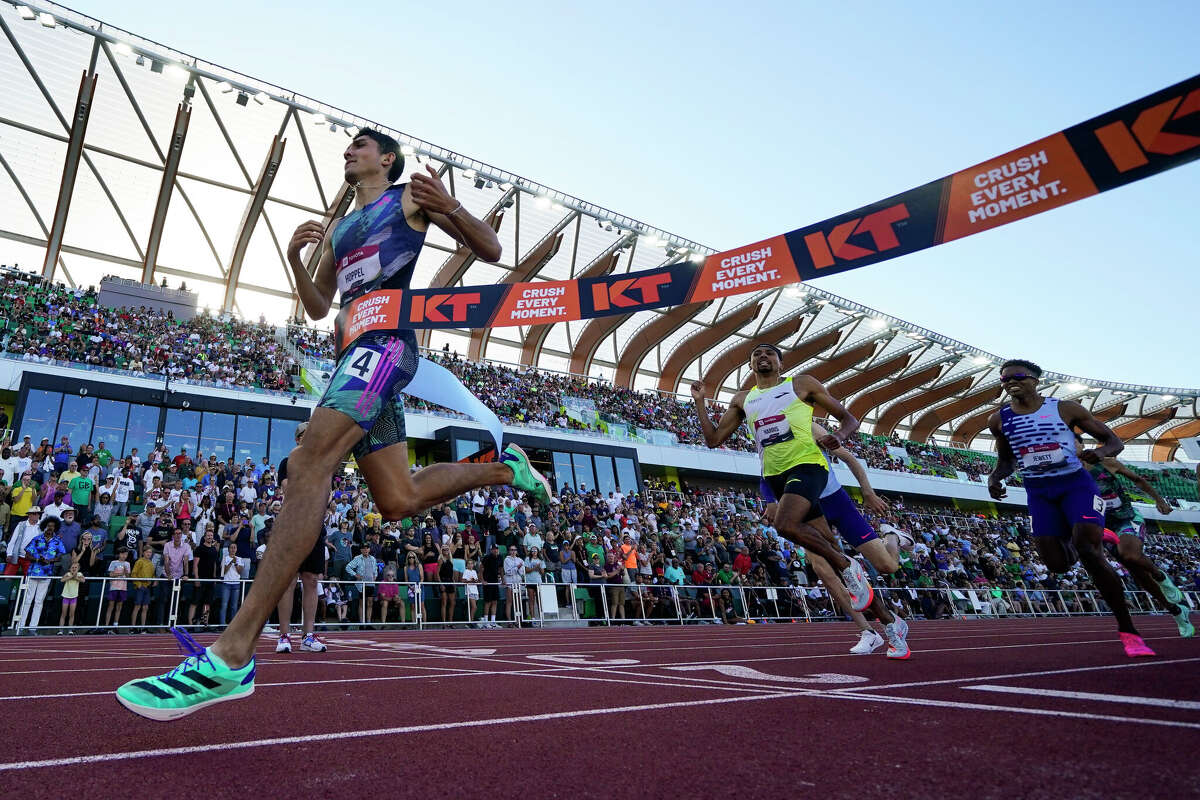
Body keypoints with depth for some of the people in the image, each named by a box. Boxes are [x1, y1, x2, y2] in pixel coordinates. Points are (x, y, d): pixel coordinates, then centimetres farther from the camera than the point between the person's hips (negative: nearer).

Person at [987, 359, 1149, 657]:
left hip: (1076, 484, -3)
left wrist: (1101, 451, -22)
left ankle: (1128, 632, -4)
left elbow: (1115, 441, 2)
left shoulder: (1065, 408, -5)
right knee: (1058, 565, -4)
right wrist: (994, 478, -6)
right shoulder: (999, 419, 3)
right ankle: (1089, 535, 33)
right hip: (1038, 492, 3)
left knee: (1089, 553, -20)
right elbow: (1005, 461, 16)